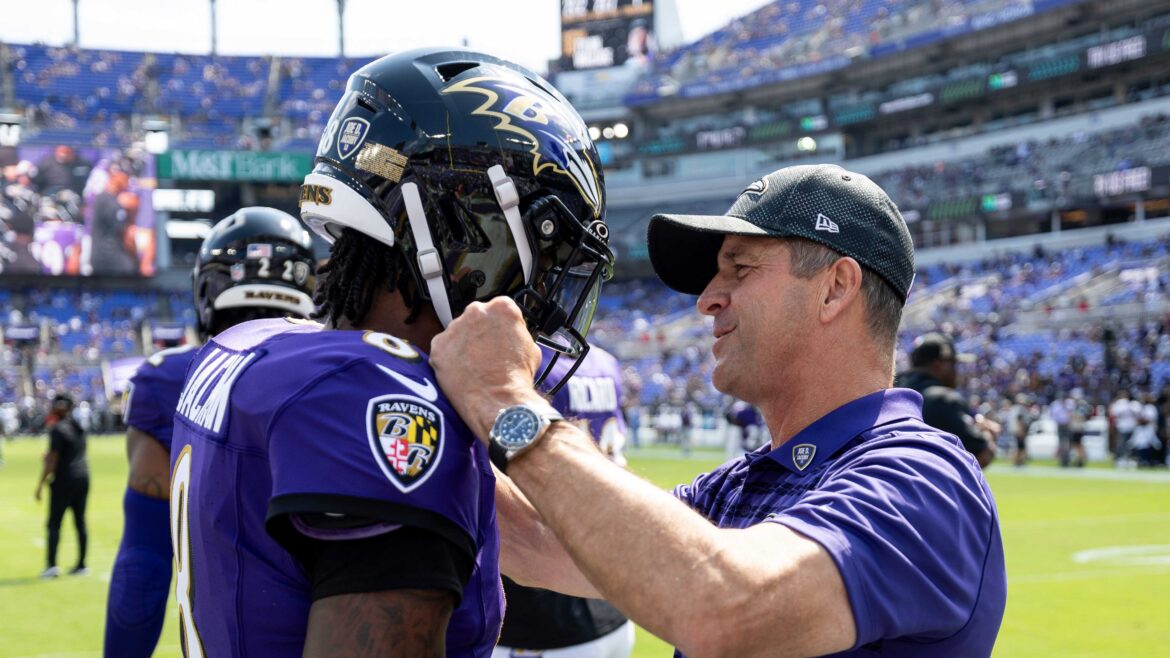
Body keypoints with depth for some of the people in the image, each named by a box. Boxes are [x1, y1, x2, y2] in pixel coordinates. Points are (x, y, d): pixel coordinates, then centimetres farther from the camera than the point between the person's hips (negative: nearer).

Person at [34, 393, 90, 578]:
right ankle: (81, 565, 11)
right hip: (83, 477, 7)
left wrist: (40, 484, -12)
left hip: (64, 480, -7)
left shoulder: (57, 430, -12)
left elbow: (52, 460, -16)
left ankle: (52, 564, -13)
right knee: (80, 521, 10)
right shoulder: (78, 427, 11)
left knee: (54, 523, -4)